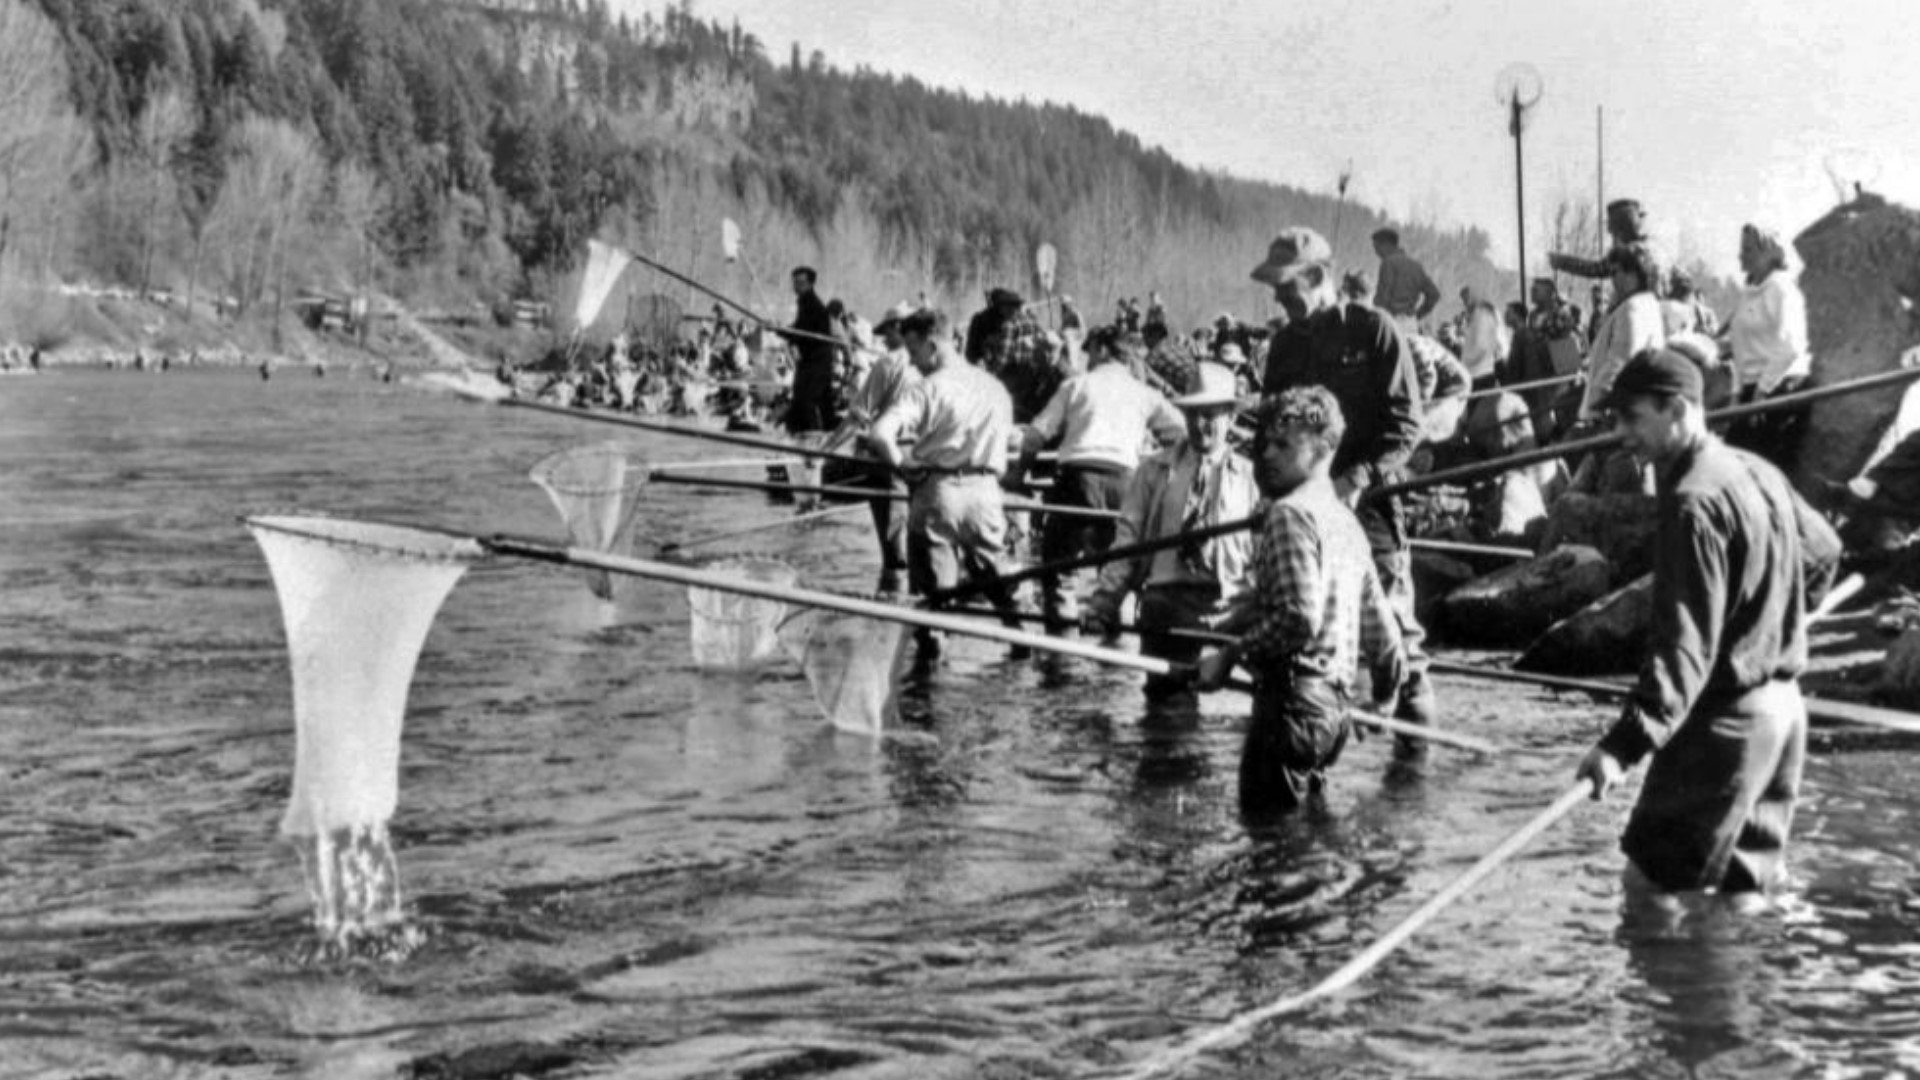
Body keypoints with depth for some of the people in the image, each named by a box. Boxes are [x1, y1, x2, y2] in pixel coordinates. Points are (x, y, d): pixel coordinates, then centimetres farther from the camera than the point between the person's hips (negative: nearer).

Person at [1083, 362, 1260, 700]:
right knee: (1163, 697, -2)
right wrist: (1104, 601, -2)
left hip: (1228, 606, -1)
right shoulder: (1155, 471, 12)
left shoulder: (1249, 477, 10)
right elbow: (1127, 538, 7)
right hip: (1166, 602, 1)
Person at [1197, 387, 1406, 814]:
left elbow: (1299, 617, -19)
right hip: (1335, 703, 9)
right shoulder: (1346, 519, 17)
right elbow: (1379, 624, 22)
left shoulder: (1290, 512, -10)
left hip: (1294, 697, -9)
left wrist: (1229, 655, -11)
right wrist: (1387, 688, 34)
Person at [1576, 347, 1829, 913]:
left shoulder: (1694, 503, -19)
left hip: (1724, 719, -9)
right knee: (1754, 889, 16)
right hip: (1784, 708, 9)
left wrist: (1625, 743, -36)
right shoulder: (1761, 474, 9)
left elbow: (1685, 645, -28)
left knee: (1651, 883, -4)